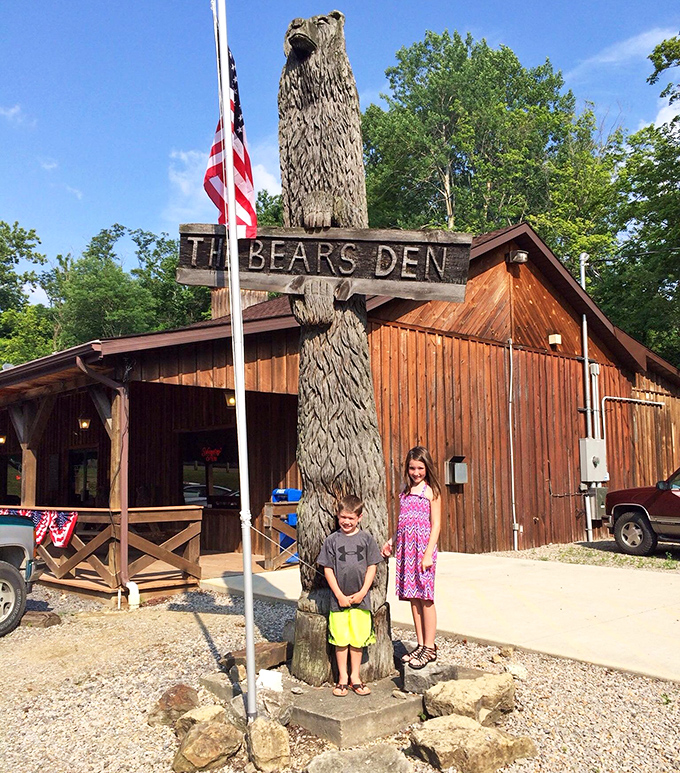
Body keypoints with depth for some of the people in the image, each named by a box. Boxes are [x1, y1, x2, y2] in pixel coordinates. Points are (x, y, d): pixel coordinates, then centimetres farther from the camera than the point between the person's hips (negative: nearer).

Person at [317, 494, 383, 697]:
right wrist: (339, 595, -6)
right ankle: (342, 678, 20)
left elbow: (372, 567, 3)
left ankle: (355, 677, 23)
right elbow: (328, 569, -1)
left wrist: (362, 592, -5)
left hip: (361, 599, 1)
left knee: (358, 639, 9)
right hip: (339, 599, -1)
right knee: (340, 640, 6)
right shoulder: (332, 540, -2)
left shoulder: (366, 539, 1)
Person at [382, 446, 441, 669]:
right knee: (412, 597, 9)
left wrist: (428, 553, -14)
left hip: (423, 547, -6)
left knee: (425, 597, -2)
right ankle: (421, 645, 19)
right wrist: (391, 541, 9)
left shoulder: (431, 491, -3)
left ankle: (430, 648, 7)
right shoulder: (405, 490, 14)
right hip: (405, 547, 6)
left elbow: (436, 524, -7)